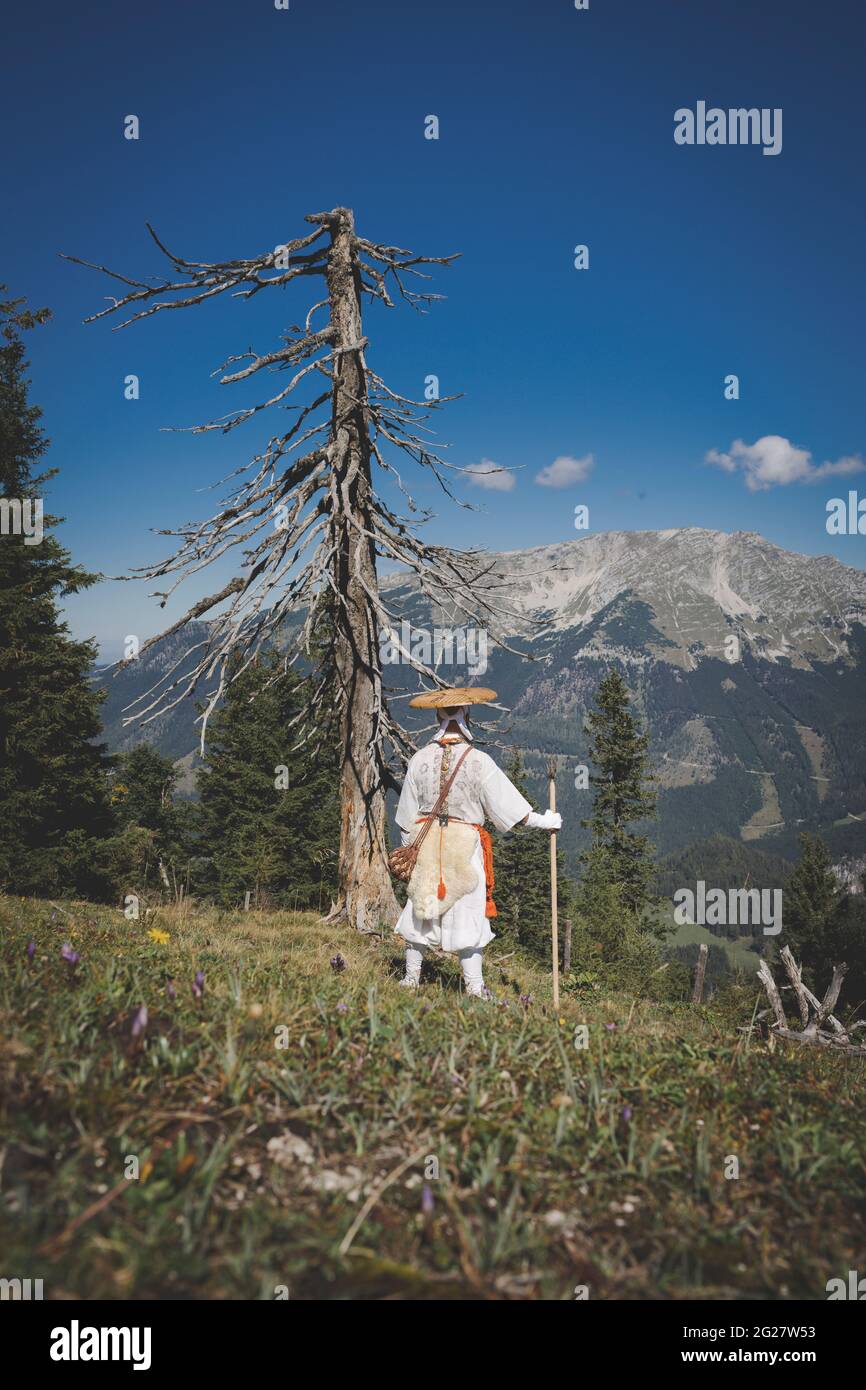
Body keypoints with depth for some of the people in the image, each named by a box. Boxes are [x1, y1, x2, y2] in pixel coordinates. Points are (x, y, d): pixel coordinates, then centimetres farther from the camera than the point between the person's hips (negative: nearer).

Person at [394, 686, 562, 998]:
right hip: (466, 844, -3)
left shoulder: (420, 759, -2)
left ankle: (411, 977, 23)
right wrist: (546, 821, 5)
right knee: (467, 912, 4)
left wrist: (410, 848, 18)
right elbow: (510, 809, -8)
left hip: (426, 843, 3)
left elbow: (406, 817, 5)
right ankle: (474, 986, 9)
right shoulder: (478, 761, -12)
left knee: (420, 907, 14)